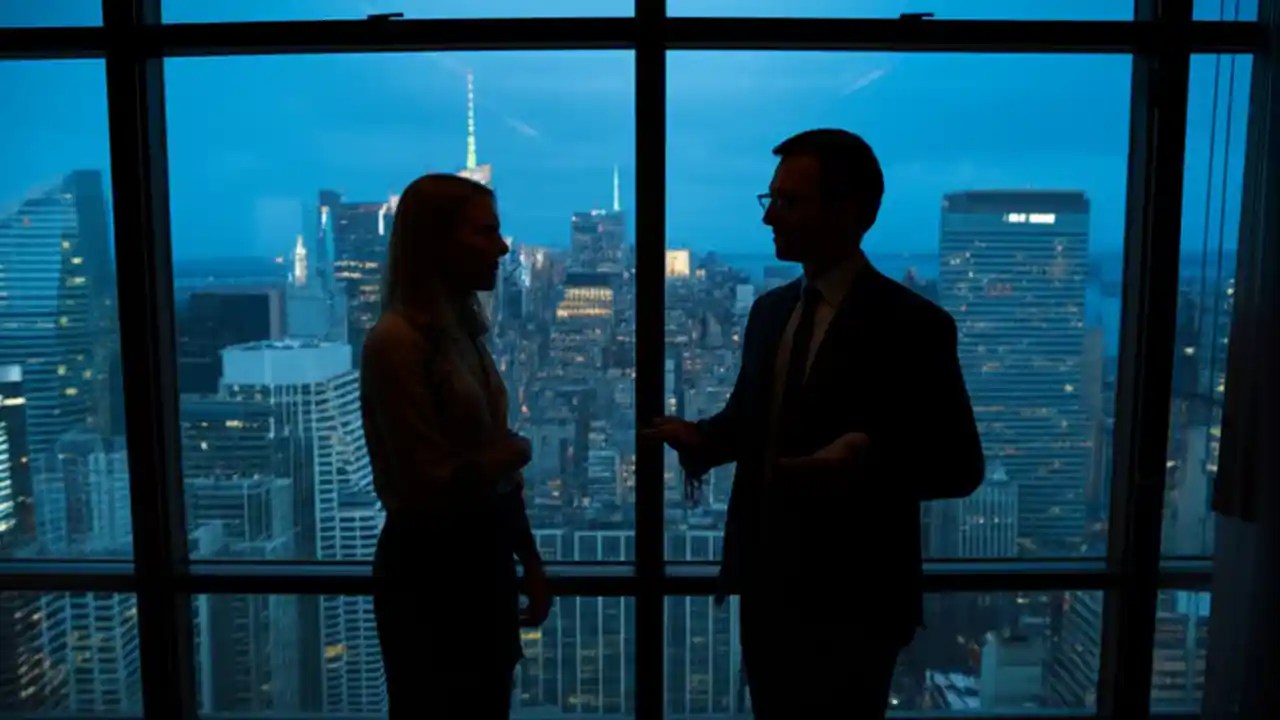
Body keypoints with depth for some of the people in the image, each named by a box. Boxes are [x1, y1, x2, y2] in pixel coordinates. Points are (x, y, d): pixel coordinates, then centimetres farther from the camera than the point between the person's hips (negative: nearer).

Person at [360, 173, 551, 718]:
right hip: (429, 569, -7)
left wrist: (530, 562, 13)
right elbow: (431, 484, -20)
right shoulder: (396, 340, -19)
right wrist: (514, 452, -5)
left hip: (483, 559, 7)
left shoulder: (462, 330, 6)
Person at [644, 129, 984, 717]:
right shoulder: (769, 310, 6)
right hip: (767, 583, 6)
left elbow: (959, 464, -12)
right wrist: (699, 437, -6)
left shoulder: (913, 324, -13)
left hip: (851, 598, -6)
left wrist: (868, 460, -29)